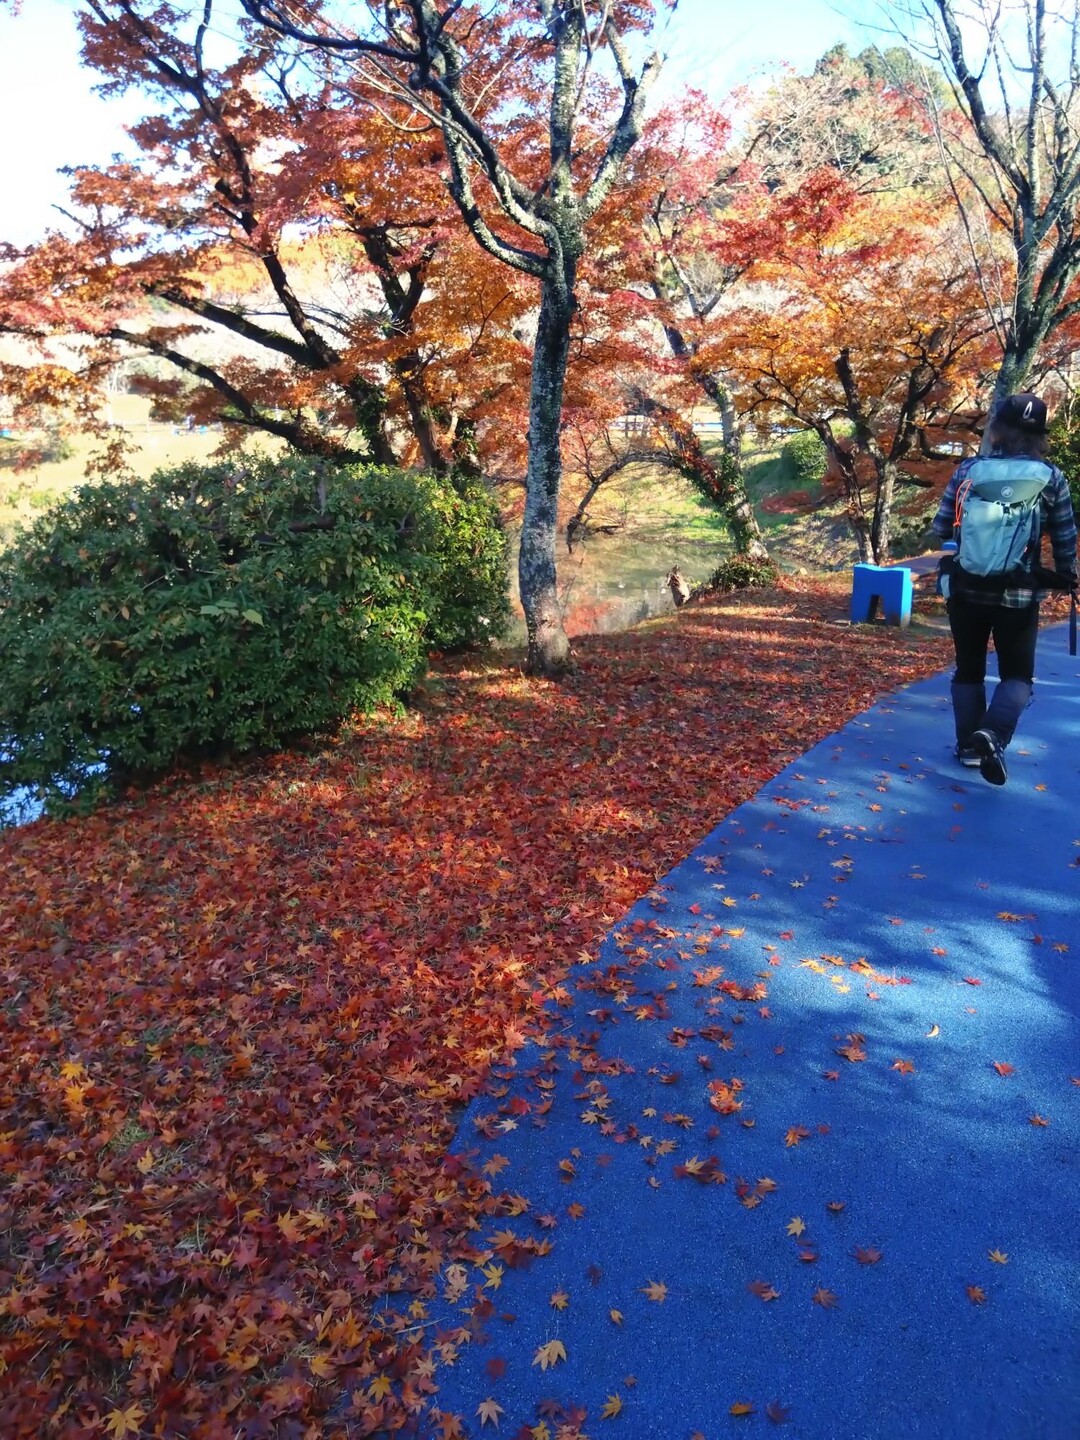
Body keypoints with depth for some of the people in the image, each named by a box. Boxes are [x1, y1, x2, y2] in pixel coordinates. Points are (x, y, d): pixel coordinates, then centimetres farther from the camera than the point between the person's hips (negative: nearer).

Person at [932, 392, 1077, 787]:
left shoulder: (968, 469, -2)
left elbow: (940, 528, 2)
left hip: (966, 587, 1)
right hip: (1019, 593, -1)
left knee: (968, 668, 17)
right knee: (1017, 674, 11)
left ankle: (969, 745, 20)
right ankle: (992, 734, -13)